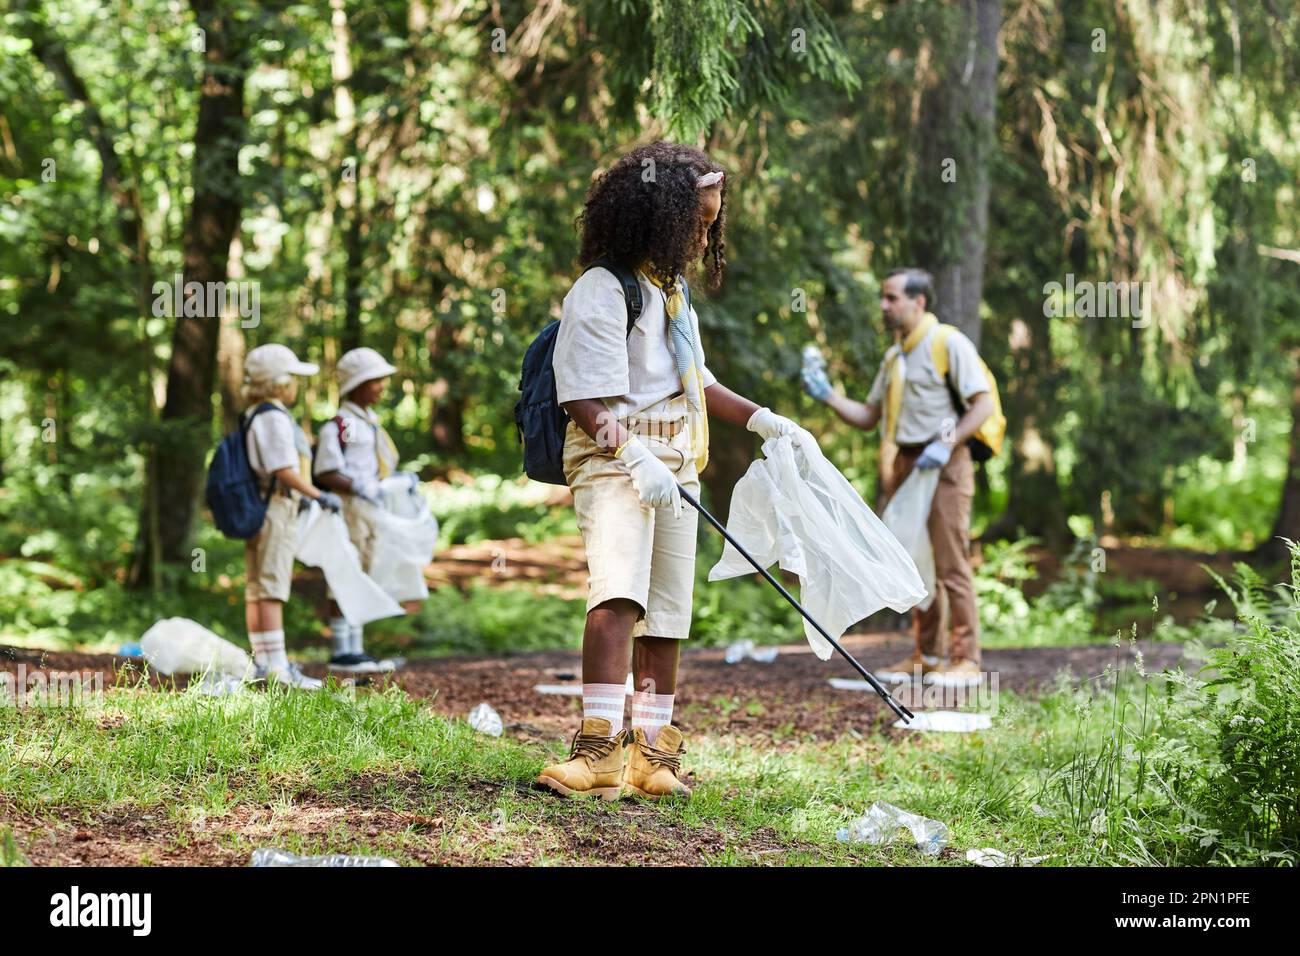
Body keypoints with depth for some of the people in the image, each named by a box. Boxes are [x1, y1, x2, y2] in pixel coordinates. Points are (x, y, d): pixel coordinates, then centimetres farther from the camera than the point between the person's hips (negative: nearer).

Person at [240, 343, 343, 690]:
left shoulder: (253, 416, 15)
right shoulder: (274, 418, -15)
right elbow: (284, 470, -22)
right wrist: (319, 496, -16)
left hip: (257, 510, 10)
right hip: (276, 509, -10)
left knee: (256, 589, 11)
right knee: (271, 589, -11)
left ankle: (262, 661, 17)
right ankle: (276, 666, -13)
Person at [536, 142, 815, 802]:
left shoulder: (673, 290, 18)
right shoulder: (602, 292, -10)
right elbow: (586, 401, -17)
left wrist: (763, 421, 28)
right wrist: (634, 458, -29)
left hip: (675, 470, 9)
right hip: (614, 465, -9)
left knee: (666, 615, 7)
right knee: (617, 595, -25)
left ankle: (651, 754, 14)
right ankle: (599, 750, -31)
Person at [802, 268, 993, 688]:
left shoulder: (948, 344, -5)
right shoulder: (894, 357, 19)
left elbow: (983, 403, -11)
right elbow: (868, 416, 20)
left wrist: (947, 443, -21)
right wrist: (827, 395, 6)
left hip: (943, 465, -8)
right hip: (904, 465, 8)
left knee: (950, 563, -9)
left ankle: (965, 659, -8)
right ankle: (926, 656, 15)